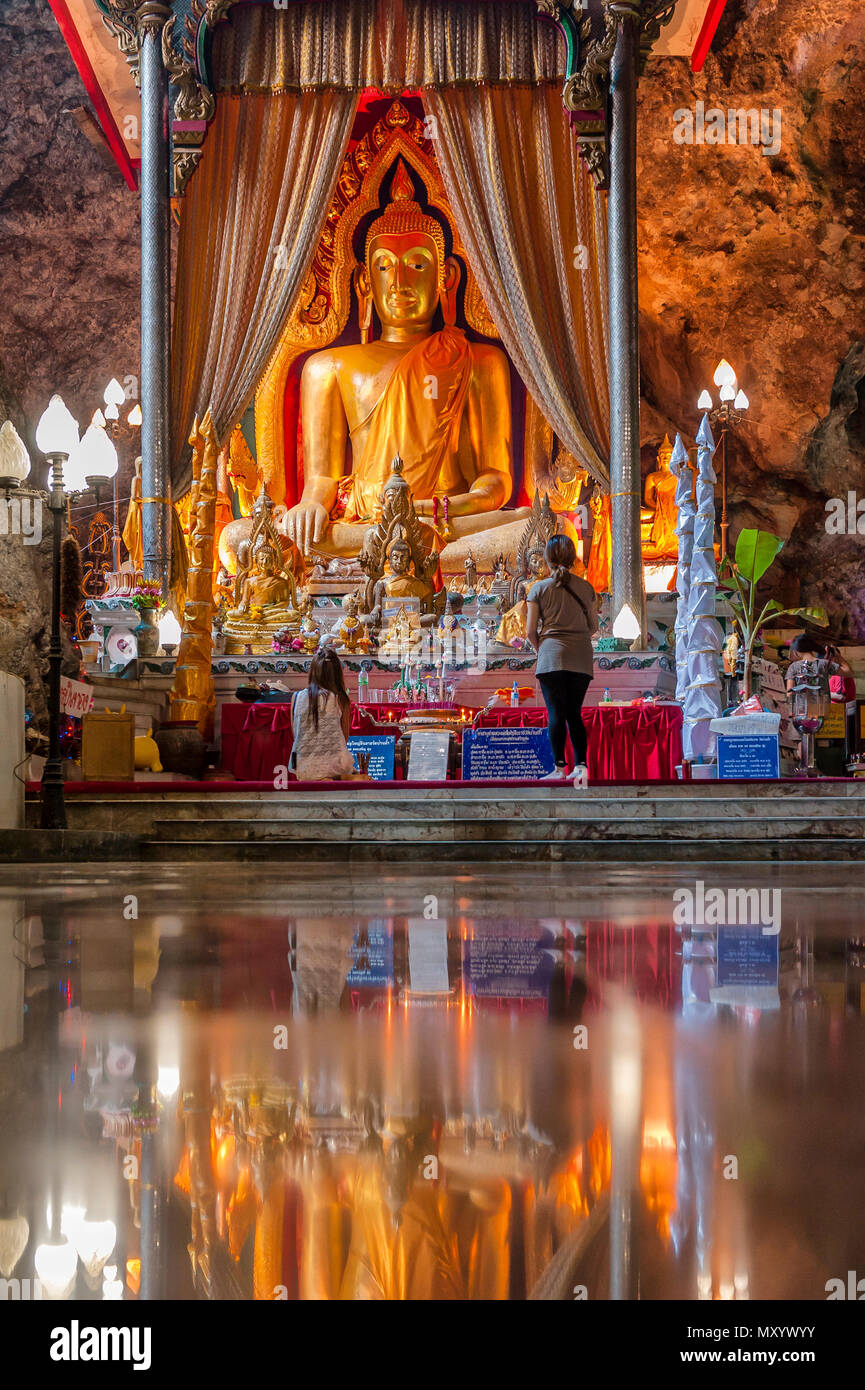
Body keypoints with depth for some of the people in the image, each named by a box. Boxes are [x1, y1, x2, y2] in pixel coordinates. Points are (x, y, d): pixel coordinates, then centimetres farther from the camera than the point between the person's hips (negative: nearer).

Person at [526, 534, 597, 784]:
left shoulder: (539, 588, 0)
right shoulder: (585, 588, 6)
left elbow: (531, 630, -1)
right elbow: (593, 626, 12)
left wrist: (540, 649, 16)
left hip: (552, 654, -3)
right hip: (581, 658, 3)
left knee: (556, 714, -4)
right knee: (574, 713, 9)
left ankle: (559, 767, -10)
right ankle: (580, 765, -1)